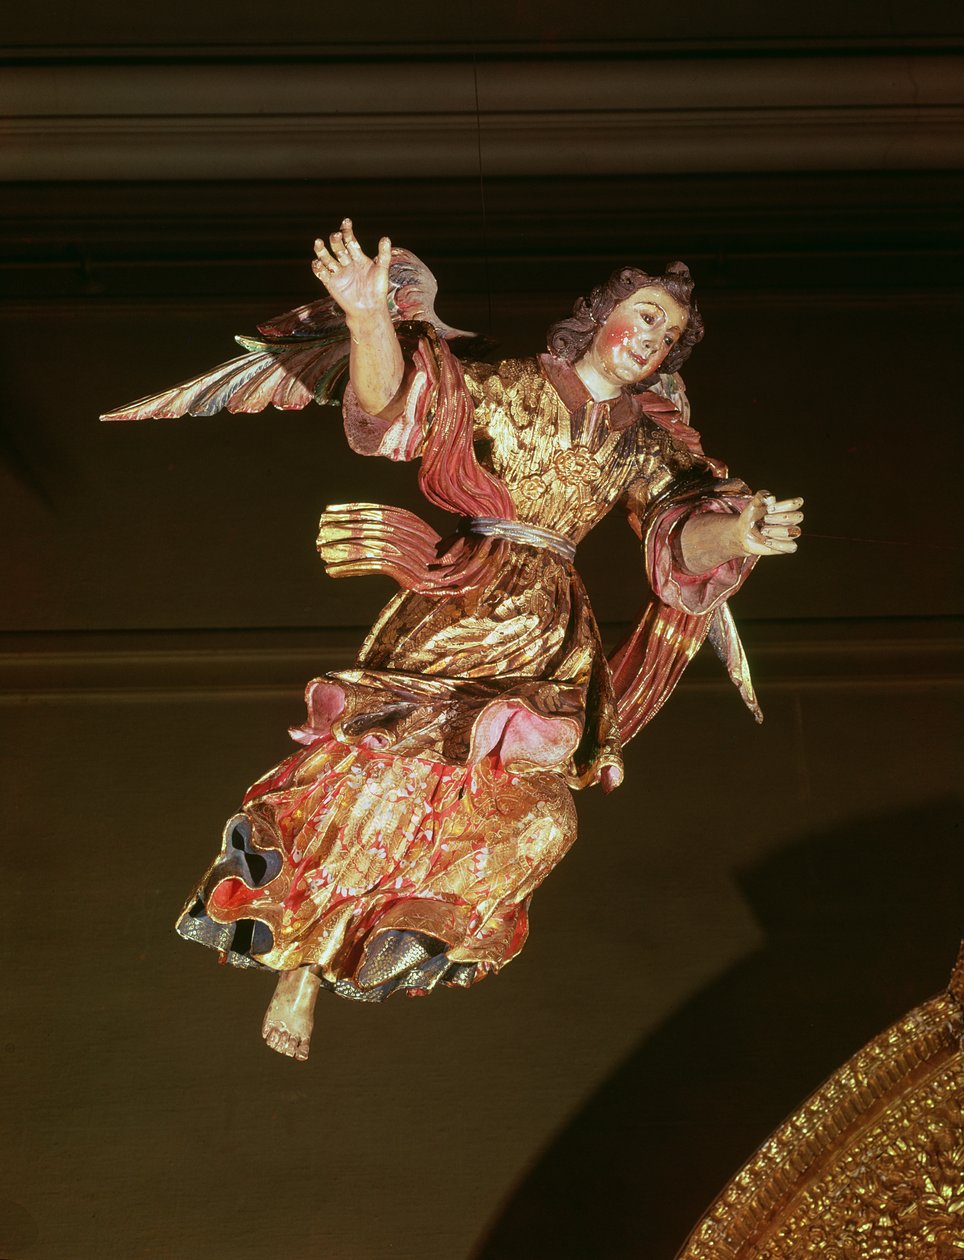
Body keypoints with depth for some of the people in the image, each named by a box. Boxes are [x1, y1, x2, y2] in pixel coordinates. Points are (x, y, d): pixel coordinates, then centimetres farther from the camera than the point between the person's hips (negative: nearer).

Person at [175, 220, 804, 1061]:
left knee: (535, 813, -13)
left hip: (550, 636, 4)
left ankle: (421, 926, 12)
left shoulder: (643, 445, 16)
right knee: (381, 769, -15)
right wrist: (369, 316, -28)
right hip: (459, 604, -3)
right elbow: (398, 403, -9)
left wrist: (735, 533, -23)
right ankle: (302, 974, -2)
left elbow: (682, 531, 0)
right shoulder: (511, 387, 6)